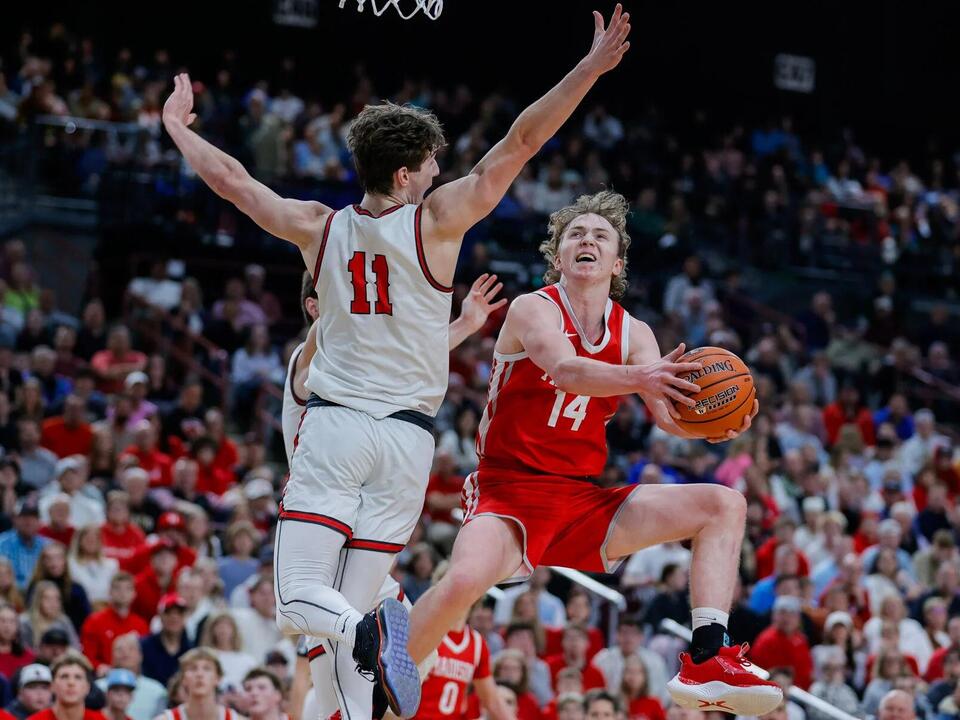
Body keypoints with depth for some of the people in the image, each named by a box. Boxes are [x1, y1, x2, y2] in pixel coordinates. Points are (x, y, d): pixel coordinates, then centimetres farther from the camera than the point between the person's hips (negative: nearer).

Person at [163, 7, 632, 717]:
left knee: (298, 600, -6)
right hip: (406, 438, 0)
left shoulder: (320, 227, 5)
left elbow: (230, 178, 17)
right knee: (353, 607, 4)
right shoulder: (436, 221, -2)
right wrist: (594, 65, -2)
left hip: (332, 425, 0)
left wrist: (177, 126, 34)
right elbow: (522, 141, -4)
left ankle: (369, 634, -36)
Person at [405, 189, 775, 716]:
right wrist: (639, 377, -47)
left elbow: (670, 417, -3)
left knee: (724, 505, -4)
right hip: (510, 492, -6)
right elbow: (566, 369, -28)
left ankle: (706, 663, -16)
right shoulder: (533, 310, -7)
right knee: (464, 580, -36)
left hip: (583, 503, 6)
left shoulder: (632, 334, 9)